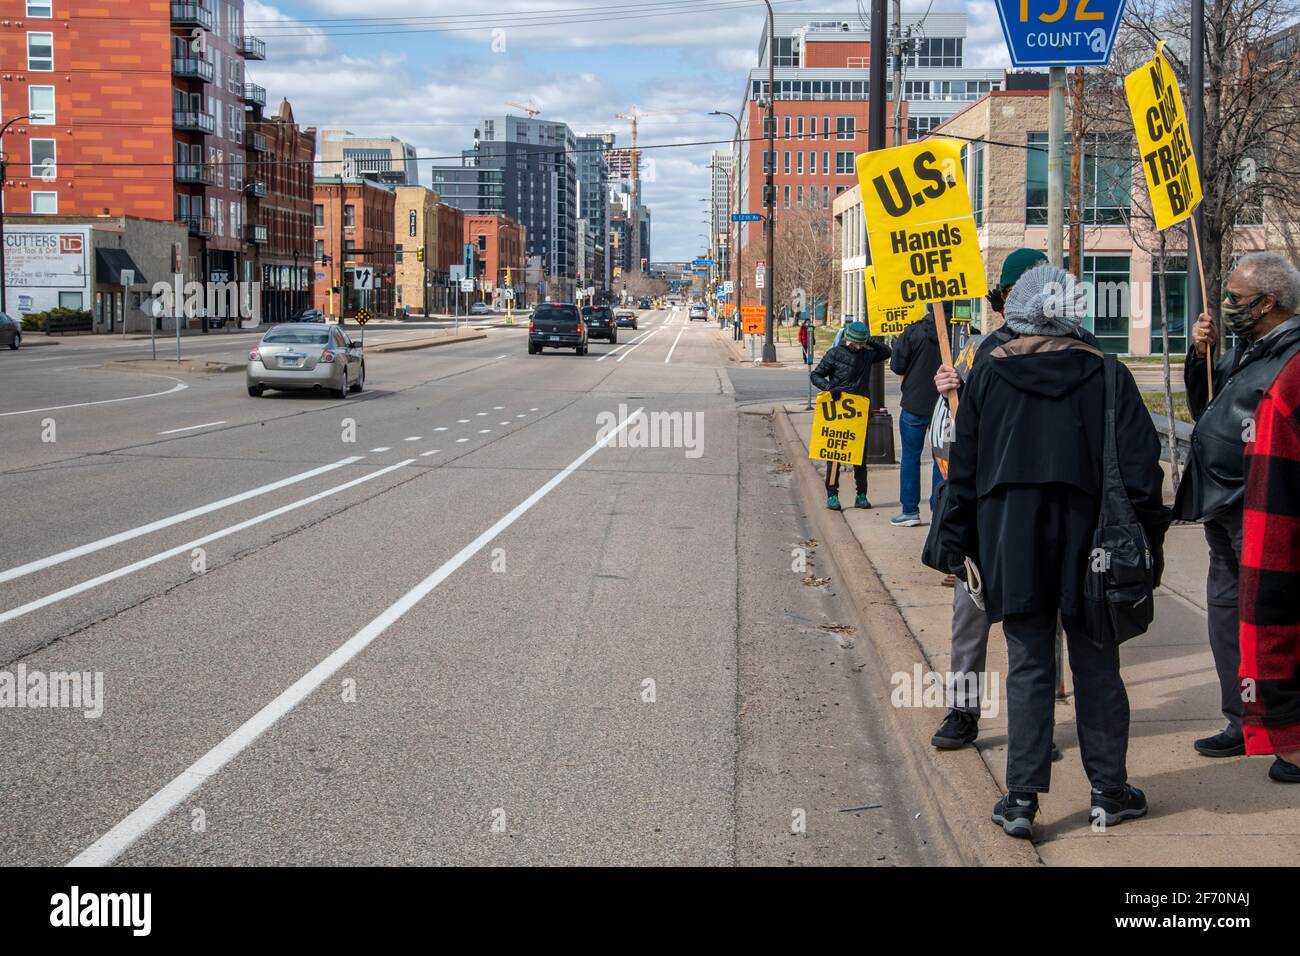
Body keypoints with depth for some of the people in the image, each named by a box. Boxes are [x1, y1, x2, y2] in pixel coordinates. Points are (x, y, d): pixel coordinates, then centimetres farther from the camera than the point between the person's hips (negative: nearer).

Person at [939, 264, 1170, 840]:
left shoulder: (988, 374, 1)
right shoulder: (1105, 374, -1)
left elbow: (964, 468, 2)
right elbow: (1140, 464, -4)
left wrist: (960, 547, 8)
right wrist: (1148, 542, 4)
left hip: (1011, 540, 0)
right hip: (1087, 541, 0)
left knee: (1028, 667, 6)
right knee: (1096, 666, 11)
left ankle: (1022, 799, 6)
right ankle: (1109, 792, 19)